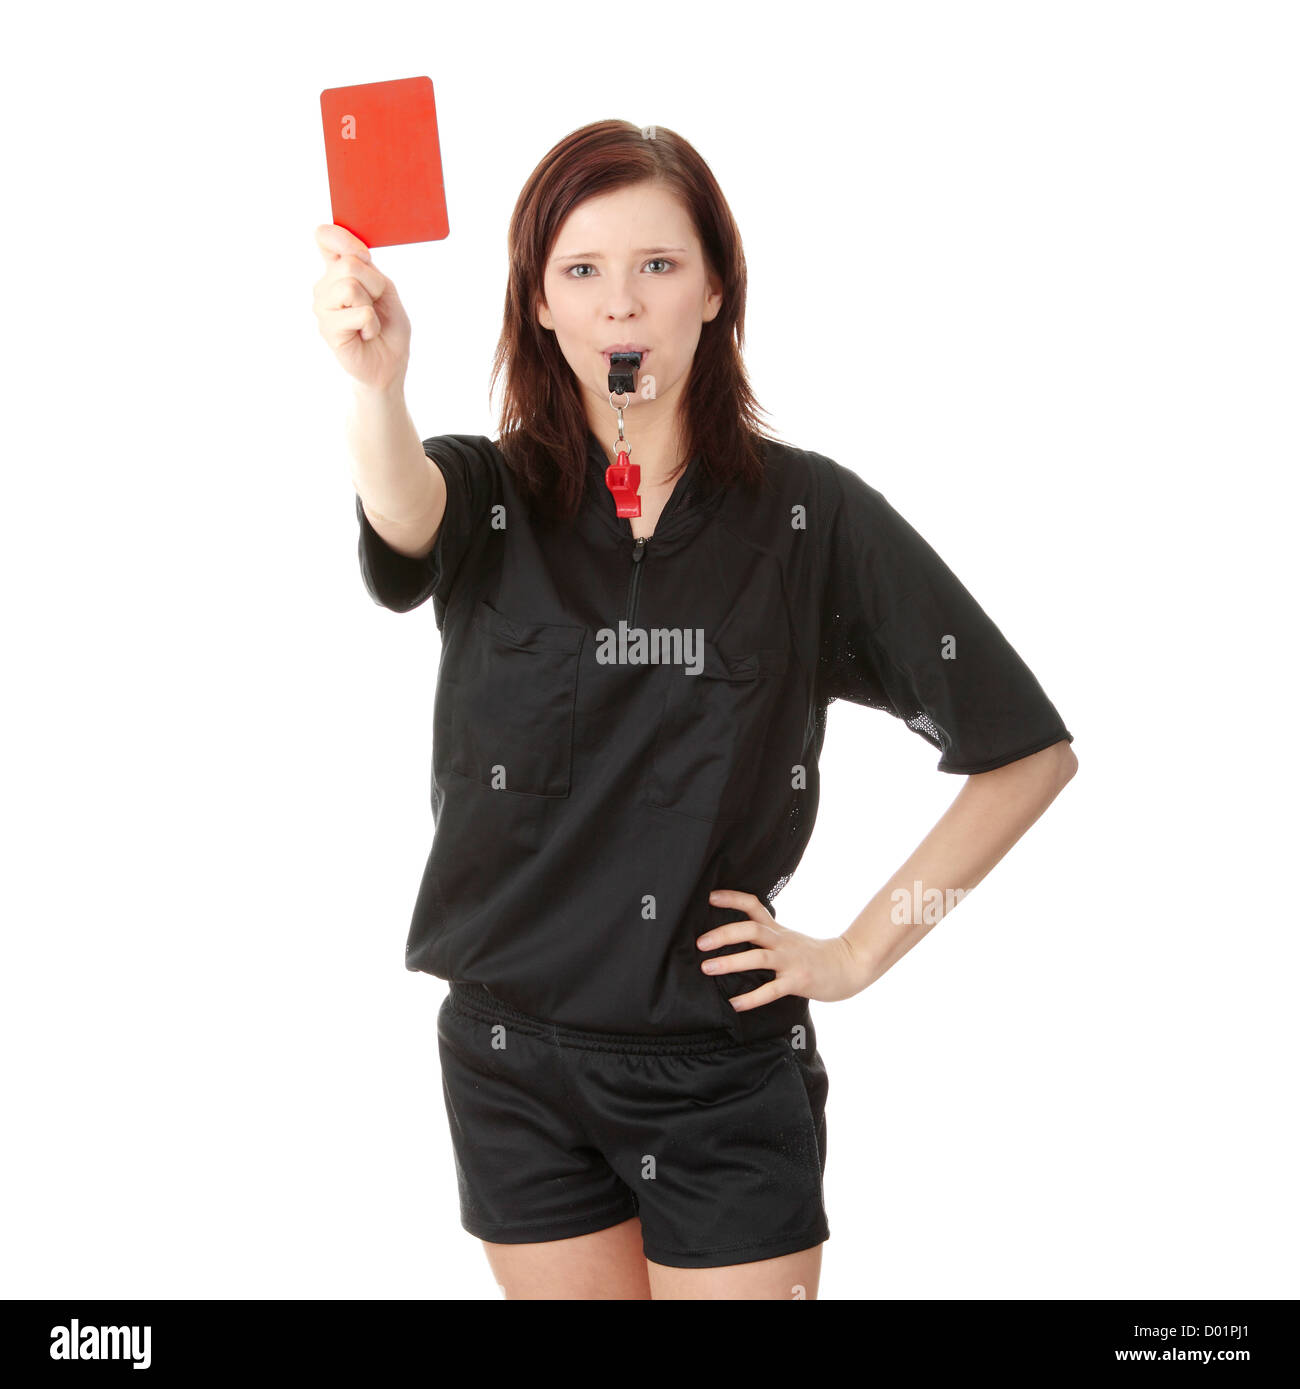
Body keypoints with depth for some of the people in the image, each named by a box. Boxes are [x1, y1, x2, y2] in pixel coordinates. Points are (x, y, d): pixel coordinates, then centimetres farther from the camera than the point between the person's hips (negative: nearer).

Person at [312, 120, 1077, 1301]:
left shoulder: (813, 515, -6)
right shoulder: (484, 495, -1)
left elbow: (1031, 751, -2)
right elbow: (403, 511, -28)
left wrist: (860, 952, -5)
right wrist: (377, 383, -49)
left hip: (730, 1070, -1)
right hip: (515, 1060, 2)